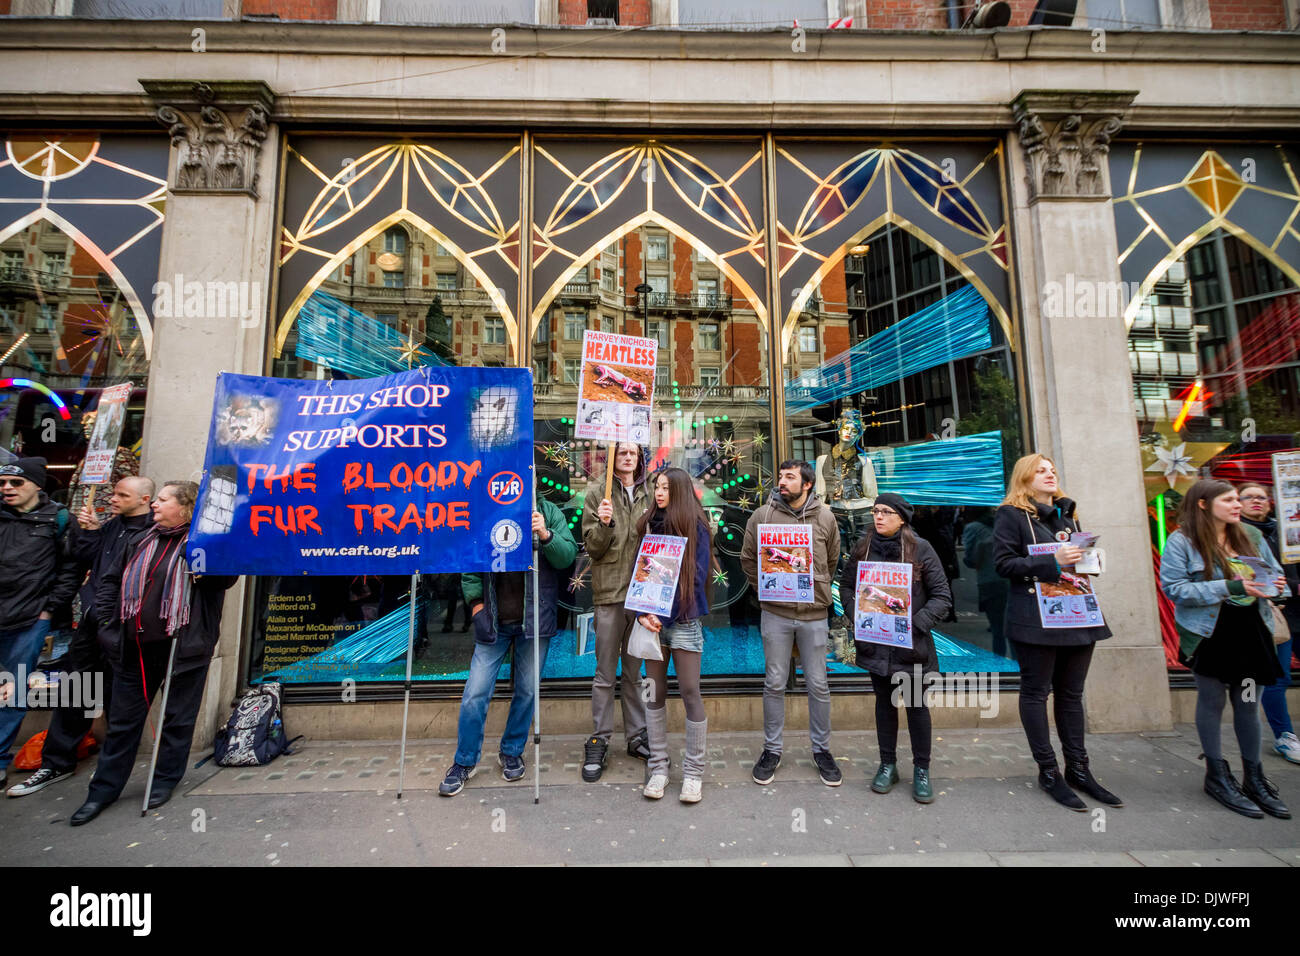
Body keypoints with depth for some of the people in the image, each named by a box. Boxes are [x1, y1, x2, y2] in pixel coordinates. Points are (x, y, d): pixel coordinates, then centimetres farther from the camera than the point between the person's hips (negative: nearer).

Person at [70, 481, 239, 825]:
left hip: (182, 648, -5)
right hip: (134, 648, 6)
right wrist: (107, 620, 11)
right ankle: (104, 789, 32)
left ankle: (165, 780, 28)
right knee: (123, 719, 17)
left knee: (177, 717, 10)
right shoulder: (142, 542, 10)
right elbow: (110, 579, 20)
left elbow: (226, 578, -19)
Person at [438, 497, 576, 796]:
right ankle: (464, 761, 24)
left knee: (527, 690, 10)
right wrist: (475, 602, 0)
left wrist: (545, 535, -23)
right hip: (494, 621, 1)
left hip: (534, 620, 0)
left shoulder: (549, 513, 0)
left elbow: (568, 556, -6)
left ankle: (511, 752, 33)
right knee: (475, 692, 2)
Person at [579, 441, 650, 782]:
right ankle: (599, 741, 21)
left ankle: (637, 736, 29)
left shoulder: (648, 494, 8)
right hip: (610, 590, -3)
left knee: (636, 670, 15)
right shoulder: (597, 492, -1)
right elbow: (592, 547, -3)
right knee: (605, 674, 6)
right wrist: (604, 524, -21)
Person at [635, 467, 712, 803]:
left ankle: (693, 771, 18)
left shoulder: (696, 528, -2)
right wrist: (644, 613, -6)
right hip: (652, 621, 4)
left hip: (684, 621, -3)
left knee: (690, 693, 2)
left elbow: (696, 577, -7)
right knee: (655, 693, 9)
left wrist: (664, 612, -12)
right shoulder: (648, 525, 10)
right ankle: (657, 767, 23)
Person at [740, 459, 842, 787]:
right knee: (774, 683, 9)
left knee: (818, 685, 11)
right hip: (775, 613, 0)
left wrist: (818, 590, 10)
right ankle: (772, 750, 26)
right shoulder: (762, 516, -2)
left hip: (814, 614, 1)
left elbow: (833, 560, 14)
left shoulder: (825, 517, 1)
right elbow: (748, 559, 7)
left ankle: (821, 749, 31)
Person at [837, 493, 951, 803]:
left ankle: (921, 770, 29)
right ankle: (888, 765, 31)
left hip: (912, 645, -2)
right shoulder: (863, 547, 0)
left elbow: (942, 596, -8)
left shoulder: (921, 548, -9)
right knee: (884, 702, 16)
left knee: (916, 704, 10)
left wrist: (917, 623, -17)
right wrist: (855, 616, -4)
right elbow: (846, 585, 9)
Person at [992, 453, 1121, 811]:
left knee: (1072, 693, 13)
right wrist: (1052, 562, -22)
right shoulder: (1011, 514, -5)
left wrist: (1083, 556, 3)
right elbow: (1003, 563, -13)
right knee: (1036, 691, 2)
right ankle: (1048, 771, 13)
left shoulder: (1067, 513, 18)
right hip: (1035, 616, -7)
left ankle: (1078, 768, 24)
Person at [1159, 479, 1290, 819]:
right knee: (1212, 702, 7)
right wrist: (1229, 587, -22)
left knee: (1248, 703, 13)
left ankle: (1254, 778, 28)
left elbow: (1273, 571, 17)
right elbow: (1173, 587, -17)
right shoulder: (1182, 542, -11)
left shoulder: (1251, 536, 8)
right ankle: (1217, 776, 22)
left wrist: (1276, 584, -5)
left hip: (1250, 631, 5)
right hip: (1210, 634, -5)